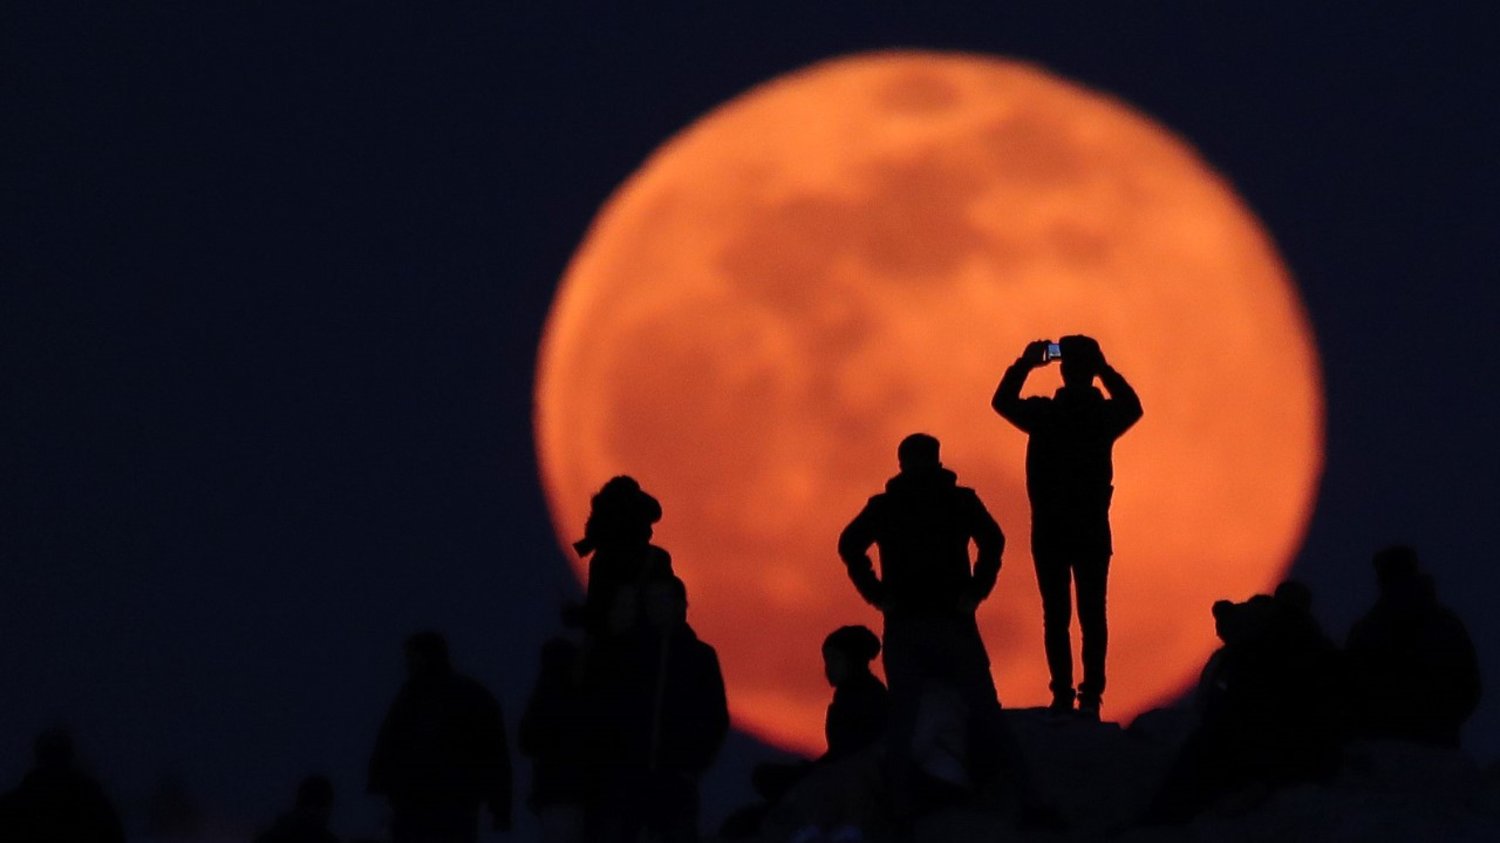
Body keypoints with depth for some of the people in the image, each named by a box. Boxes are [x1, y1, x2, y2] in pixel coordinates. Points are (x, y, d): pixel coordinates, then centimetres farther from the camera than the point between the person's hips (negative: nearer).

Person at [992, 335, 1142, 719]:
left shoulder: (1044, 414, -10)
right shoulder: (1106, 415, -5)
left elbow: (1002, 401, 11)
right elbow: (1132, 406, 21)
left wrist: (1025, 363, 14)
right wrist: (1105, 369, 20)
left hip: (1049, 530, -1)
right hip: (1094, 529, 1)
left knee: (1056, 614, 2)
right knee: (1092, 612, 5)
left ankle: (1063, 695, -4)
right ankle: (1091, 695, -1)